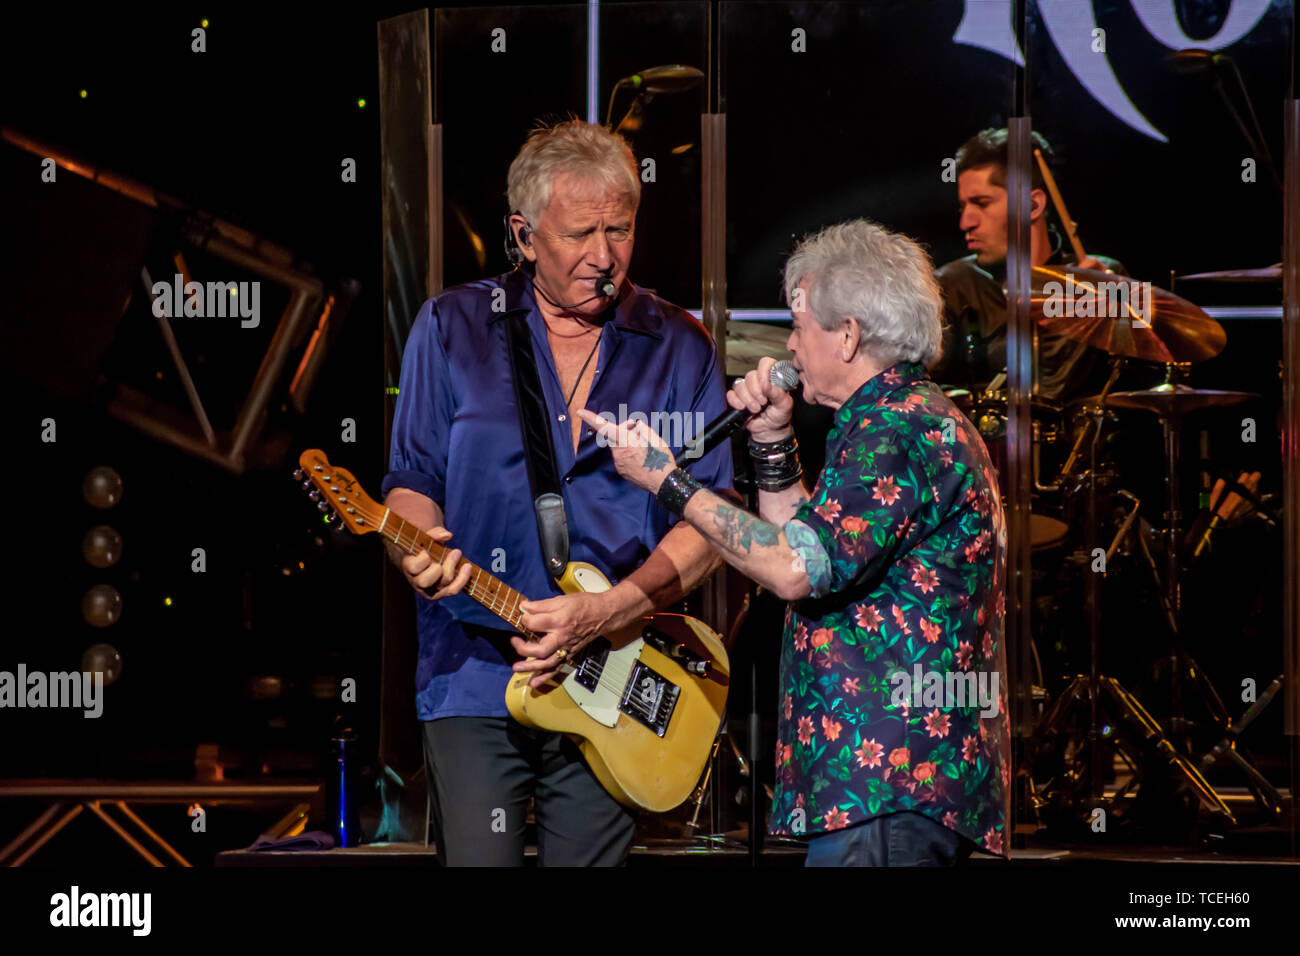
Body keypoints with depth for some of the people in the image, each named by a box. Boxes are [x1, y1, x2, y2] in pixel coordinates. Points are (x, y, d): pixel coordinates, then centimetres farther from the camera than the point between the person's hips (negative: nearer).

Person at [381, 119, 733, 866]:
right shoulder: (453, 328, 5)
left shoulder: (679, 349, 5)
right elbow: (413, 480, 7)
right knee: (480, 861, -10)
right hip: (476, 673, -1)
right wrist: (420, 557, -17)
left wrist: (603, 615, -14)